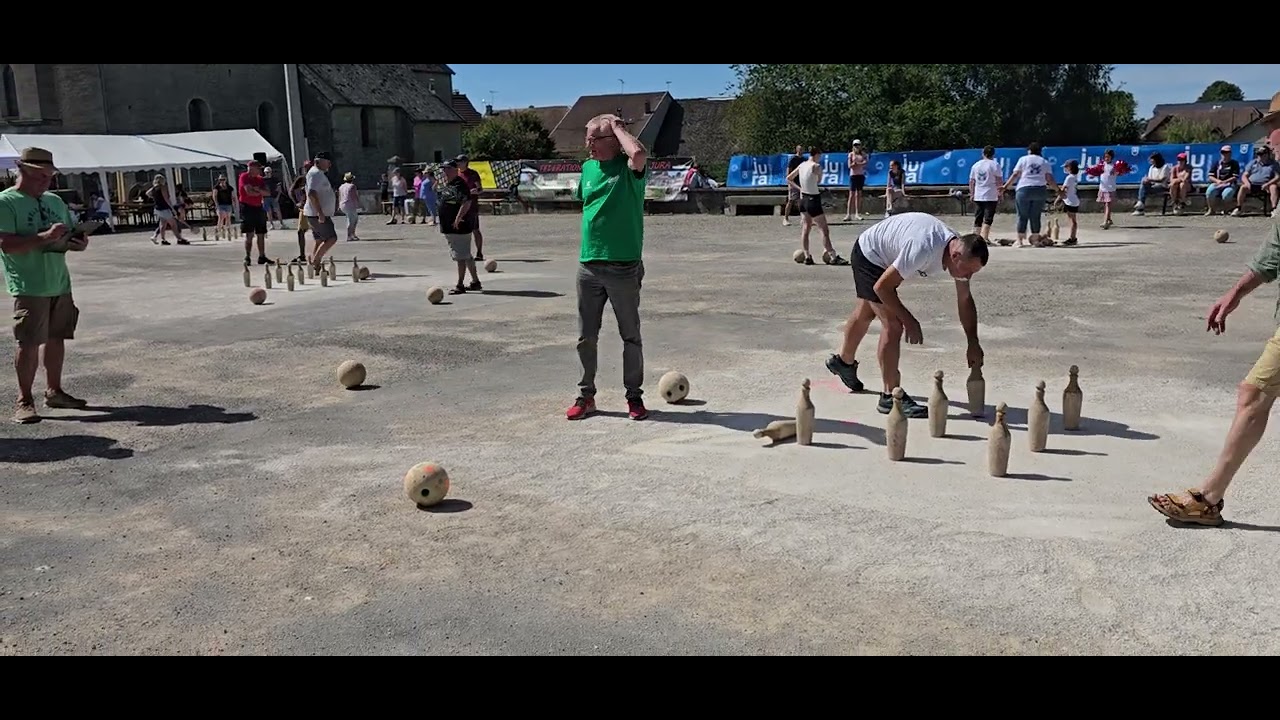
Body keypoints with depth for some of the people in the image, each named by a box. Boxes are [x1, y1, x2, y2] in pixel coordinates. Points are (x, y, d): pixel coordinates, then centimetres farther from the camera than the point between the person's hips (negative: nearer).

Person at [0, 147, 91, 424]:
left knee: (56, 338, 13)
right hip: (29, 287, -6)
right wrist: (45, 236, -27)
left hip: (60, 284, 7)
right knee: (29, 343, -5)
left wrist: (77, 243, -2)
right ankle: (25, 401, 4)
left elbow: (69, 234, 21)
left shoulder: (55, 201, 13)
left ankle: (54, 391, 24)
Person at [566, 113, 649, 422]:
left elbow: (639, 154, -33)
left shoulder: (629, 168, -8)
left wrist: (617, 126, -16)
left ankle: (634, 396, 20)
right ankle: (586, 396, 23)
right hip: (588, 265, 6)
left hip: (624, 267, -5)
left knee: (630, 336, 7)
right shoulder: (588, 167, 9)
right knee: (586, 337, 10)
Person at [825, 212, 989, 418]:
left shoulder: (961, 251, -17)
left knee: (865, 314, 27)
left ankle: (844, 361, 51)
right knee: (893, 325, -17)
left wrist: (973, 344, -4)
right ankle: (891, 396, -10)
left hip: (886, 257, 8)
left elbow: (965, 301, -3)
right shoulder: (923, 249, -41)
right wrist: (910, 321, -26)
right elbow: (882, 287, -32)